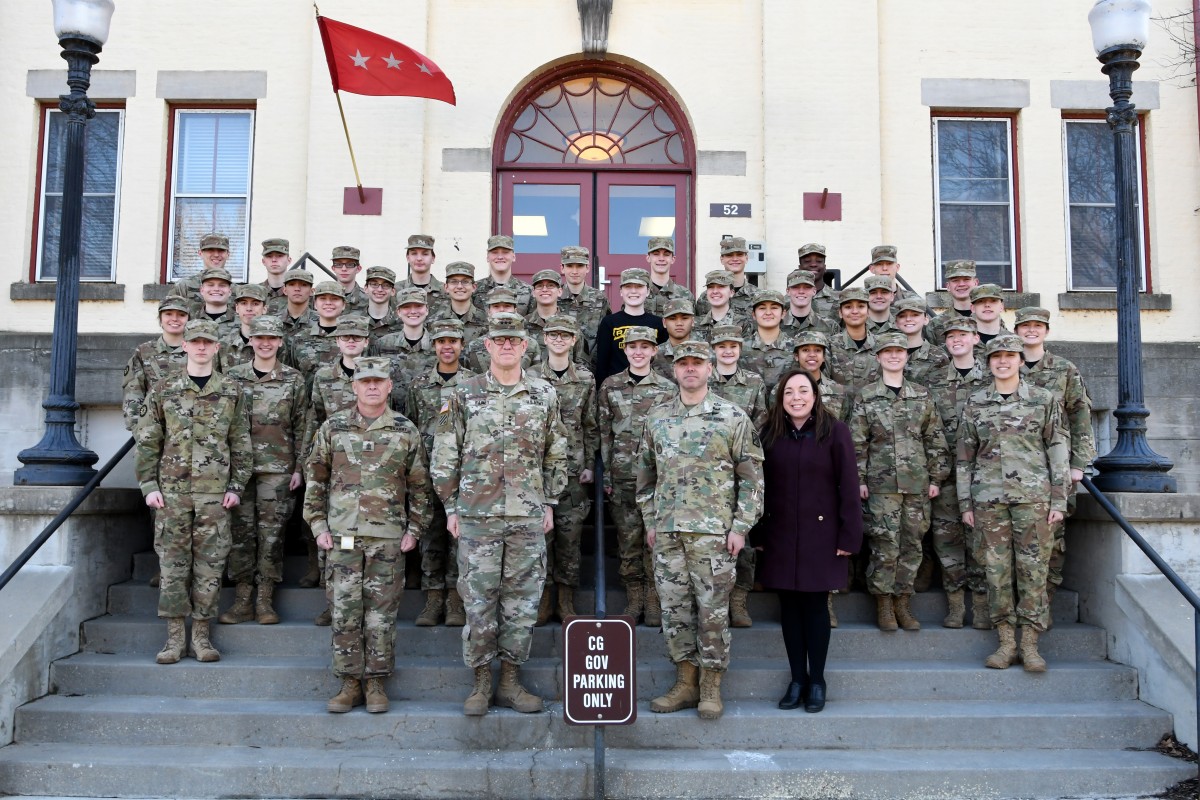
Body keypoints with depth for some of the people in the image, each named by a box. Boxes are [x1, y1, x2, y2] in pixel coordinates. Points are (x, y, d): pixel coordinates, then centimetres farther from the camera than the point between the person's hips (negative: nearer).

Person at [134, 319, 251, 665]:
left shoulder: (231, 390, 7)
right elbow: (147, 440, 5)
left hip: (214, 493, 0)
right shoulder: (163, 389, 6)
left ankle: (201, 634, 13)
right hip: (171, 490, 0)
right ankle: (174, 636, 11)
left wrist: (236, 486, 0)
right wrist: (148, 485, -3)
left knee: (210, 564, 3)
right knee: (173, 562, 2)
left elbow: (241, 443, 7)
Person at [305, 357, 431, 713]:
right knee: (345, 610, 3)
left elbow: (419, 485, 8)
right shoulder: (333, 427, 5)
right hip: (342, 535, 1)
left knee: (381, 613, 3)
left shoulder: (406, 430, 4)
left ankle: (376, 683, 14)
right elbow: (315, 477, 9)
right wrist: (318, 525, 3)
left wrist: (414, 529, 2)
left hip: (388, 536, 0)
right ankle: (350, 683, 13)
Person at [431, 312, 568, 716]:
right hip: (477, 516, -1)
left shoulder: (545, 395, 6)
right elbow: (444, 456, 3)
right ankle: (481, 682, 17)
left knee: (522, 602, 6)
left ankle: (511, 680, 19)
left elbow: (556, 456, 13)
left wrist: (550, 502, 8)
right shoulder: (464, 394, 1)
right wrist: (451, 507, 1)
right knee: (479, 602, 3)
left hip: (529, 517, 2)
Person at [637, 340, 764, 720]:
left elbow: (752, 476, -2)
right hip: (667, 532, 4)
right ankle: (685, 683, 20)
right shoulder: (657, 420, 9)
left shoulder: (733, 418, -2)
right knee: (674, 609, 8)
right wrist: (650, 521, 10)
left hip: (713, 531, -4)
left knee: (712, 610, 2)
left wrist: (741, 526, -8)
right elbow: (646, 473, 16)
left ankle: (711, 687, 14)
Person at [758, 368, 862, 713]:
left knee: (816, 606, 3)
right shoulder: (770, 433, 5)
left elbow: (849, 486, -6)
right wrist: (760, 533, 5)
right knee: (789, 606, 7)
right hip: (780, 535, 3)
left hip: (821, 534, -3)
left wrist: (849, 536, -9)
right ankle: (797, 678, 19)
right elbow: (763, 485, 7)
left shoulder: (835, 431, -5)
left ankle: (816, 680, 16)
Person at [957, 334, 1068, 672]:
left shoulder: (1043, 400, 5)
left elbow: (1057, 451, 4)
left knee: (1033, 568, -1)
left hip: (1034, 495, -1)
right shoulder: (975, 404, 8)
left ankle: (1030, 644, 7)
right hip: (989, 496, 1)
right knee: (997, 568, 3)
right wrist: (965, 503, 5)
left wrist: (1059, 500, -1)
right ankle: (1006, 641, 11)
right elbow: (964, 456, 9)